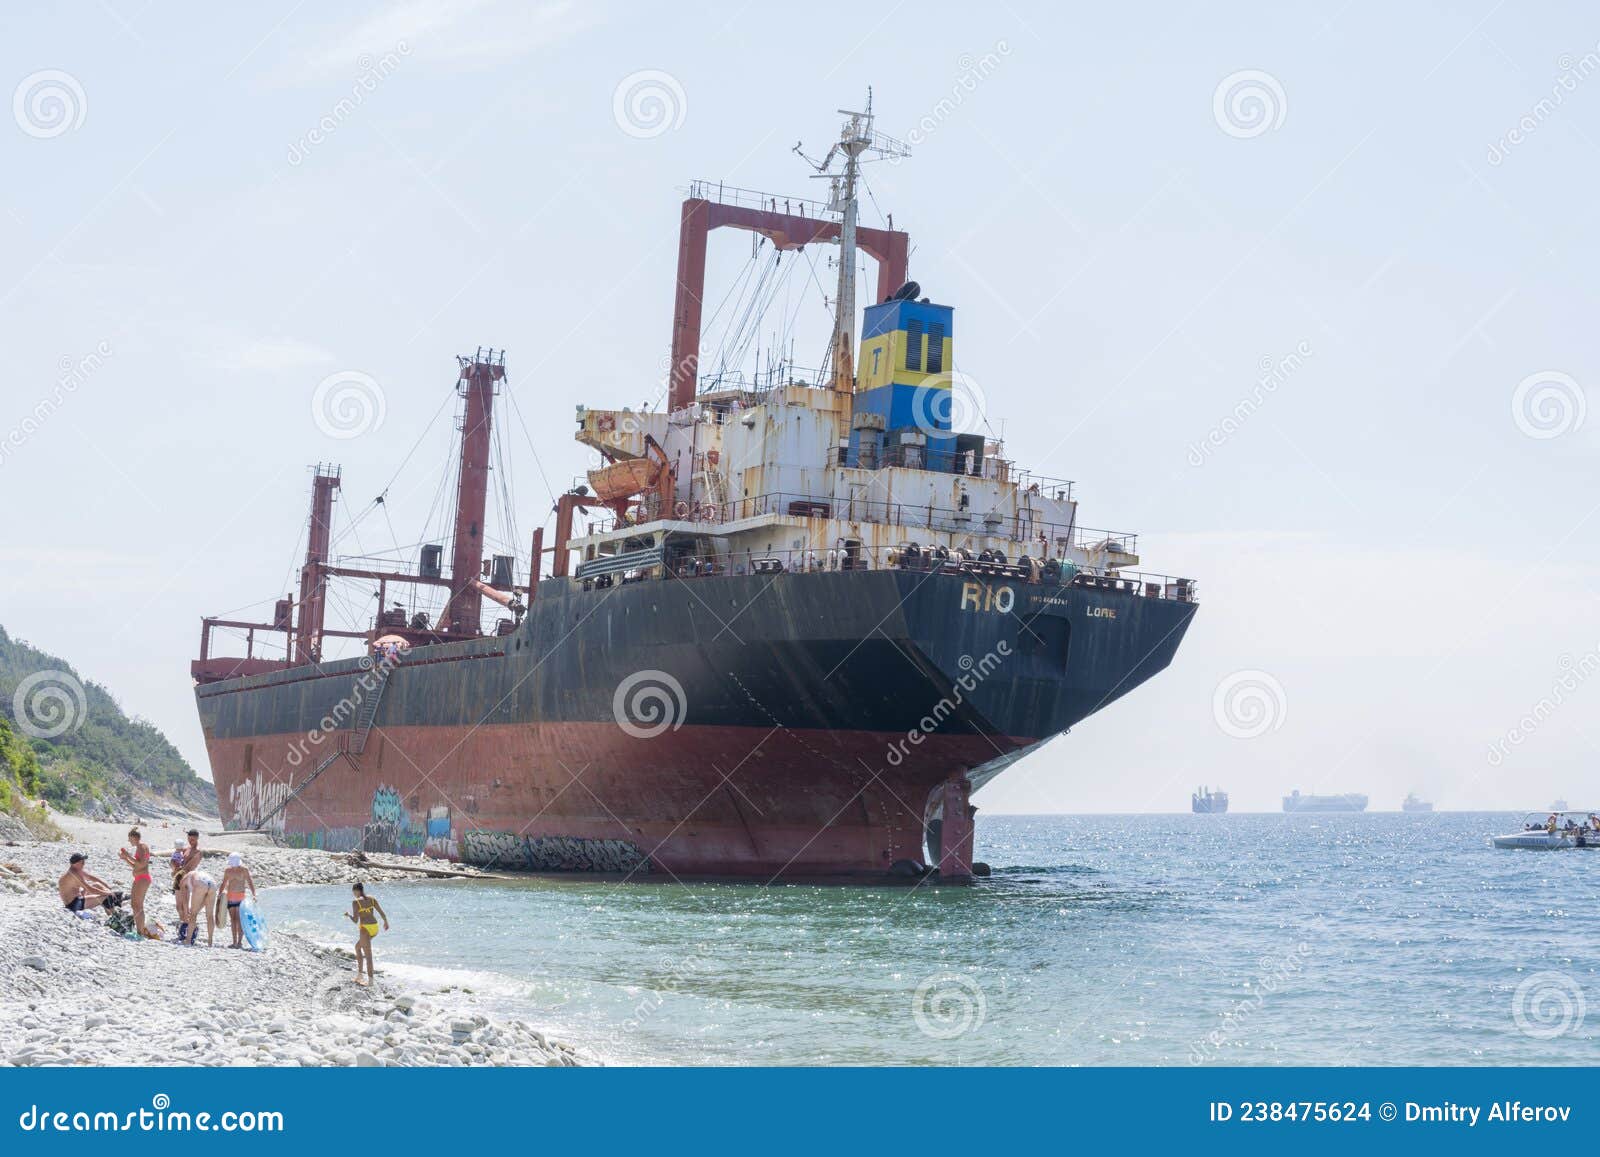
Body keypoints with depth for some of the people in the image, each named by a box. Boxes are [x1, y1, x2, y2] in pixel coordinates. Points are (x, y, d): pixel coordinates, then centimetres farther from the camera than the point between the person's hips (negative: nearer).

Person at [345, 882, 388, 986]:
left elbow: (355, 920, -13)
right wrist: (386, 922, 25)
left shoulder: (356, 902, -12)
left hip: (365, 929, -7)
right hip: (375, 927, 7)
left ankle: (370, 980, 4)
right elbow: (382, 912, 8)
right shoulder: (371, 899, 5)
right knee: (357, 946, 25)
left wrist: (348, 915, 7)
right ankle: (359, 974, 27)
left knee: (368, 955, 0)